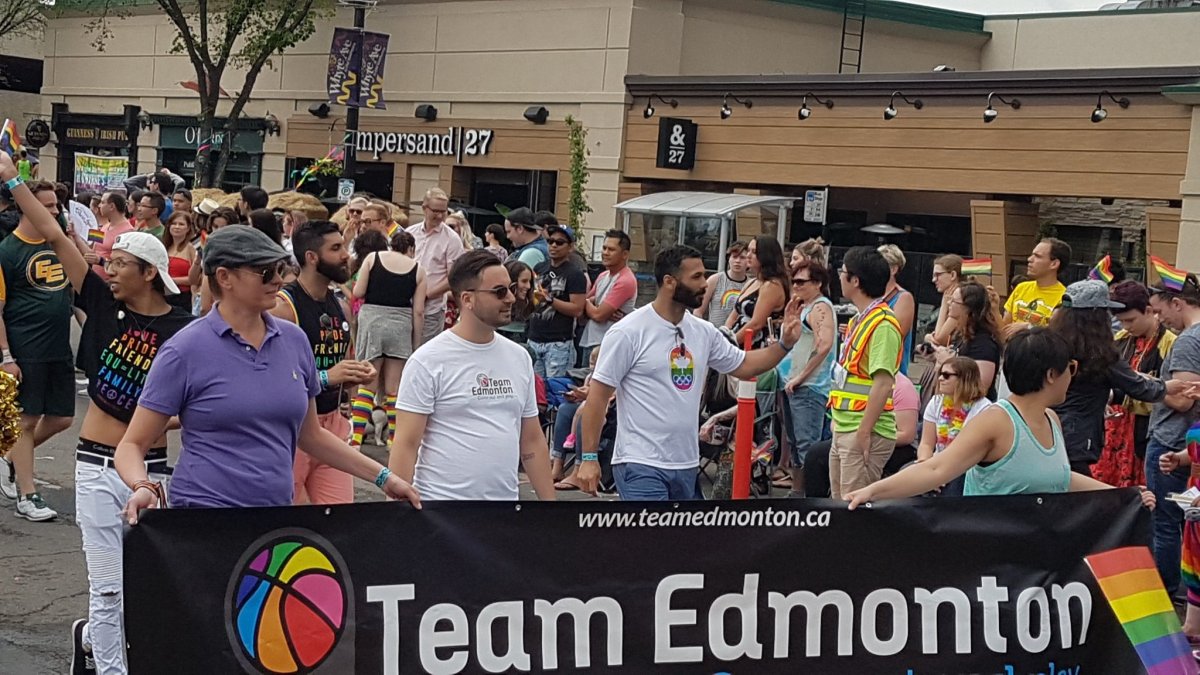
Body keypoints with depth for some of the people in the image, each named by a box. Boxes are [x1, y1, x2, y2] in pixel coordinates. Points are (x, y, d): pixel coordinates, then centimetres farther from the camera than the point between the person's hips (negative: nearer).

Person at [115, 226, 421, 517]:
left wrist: (382, 476, 13)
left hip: (279, 505, 5)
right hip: (205, 516, -5)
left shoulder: (294, 340, 6)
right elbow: (133, 444, -4)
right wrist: (143, 487, -24)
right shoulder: (185, 350, -7)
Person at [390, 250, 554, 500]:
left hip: (504, 513, 6)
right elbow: (406, 444, -9)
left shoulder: (519, 357, 11)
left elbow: (532, 441, 16)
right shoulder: (428, 360, -6)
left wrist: (549, 500, 12)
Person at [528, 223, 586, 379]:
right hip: (534, 340, 6)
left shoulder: (575, 274, -6)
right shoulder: (539, 268, 14)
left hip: (559, 344, -6)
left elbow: (577, 310, -13)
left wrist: (549, 299, -17)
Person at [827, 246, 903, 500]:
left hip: (865, 433, -10)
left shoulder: (882, 324, -16)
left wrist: (864, 431, -24)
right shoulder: (859, 320, 16)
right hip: (844, 430, 10)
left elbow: (883, 383, -23)